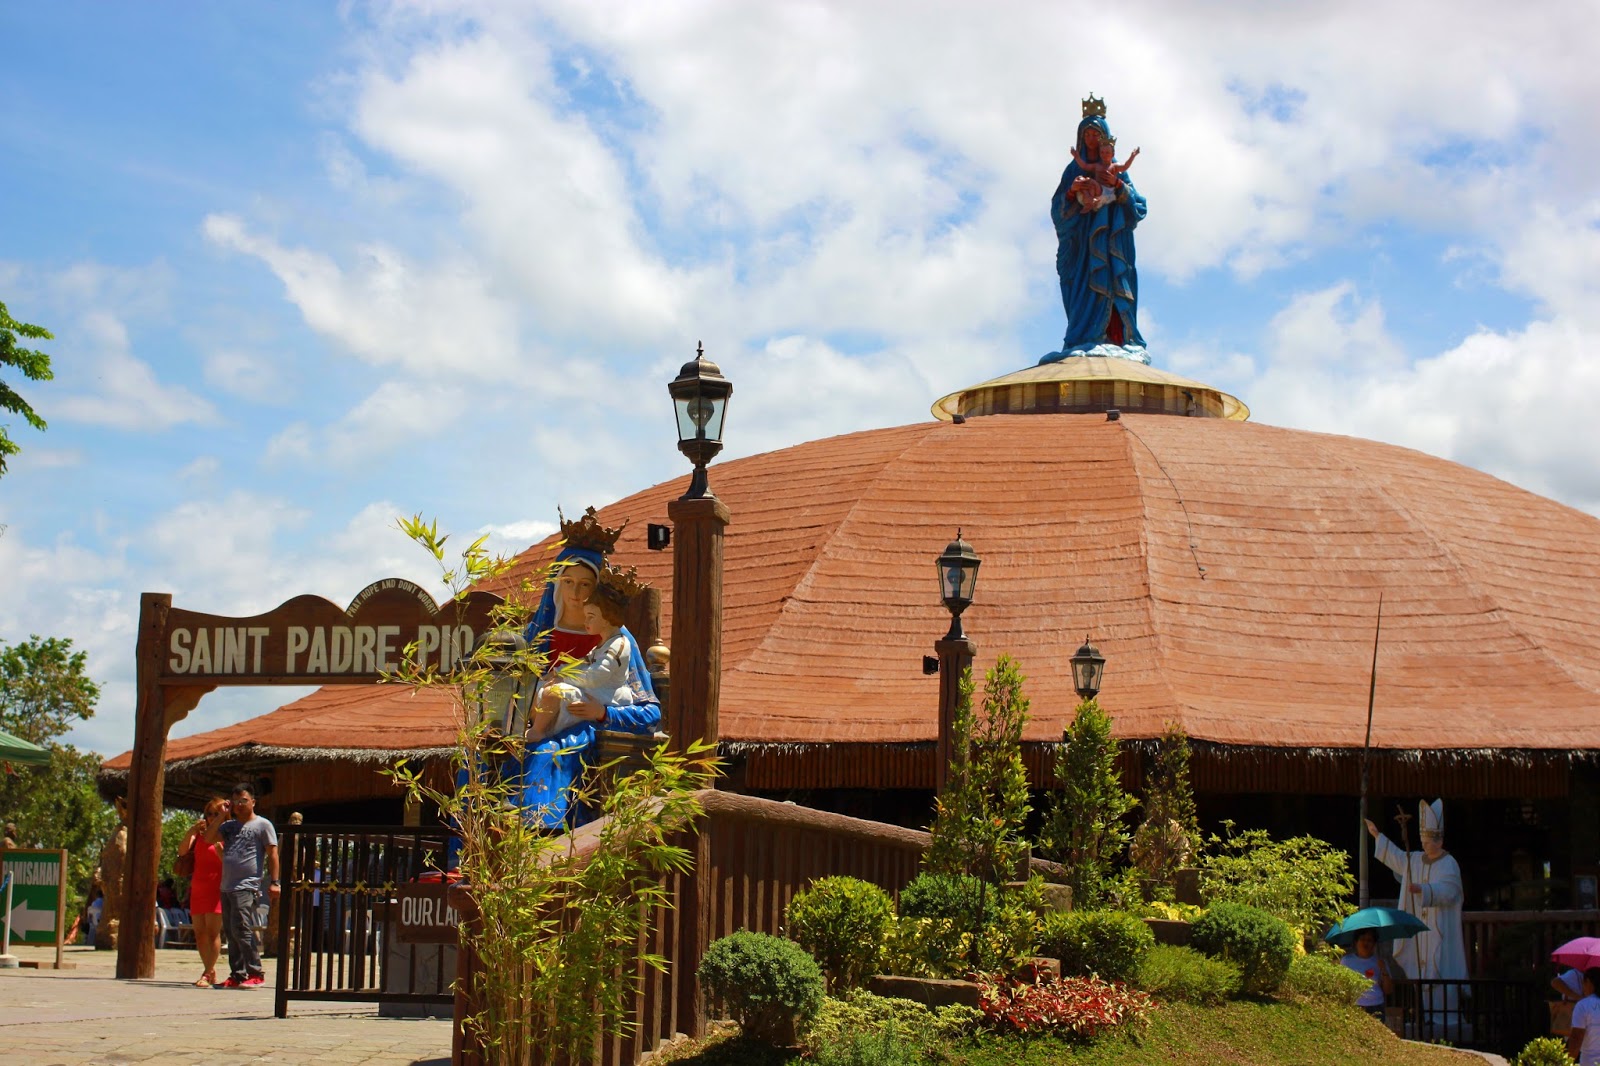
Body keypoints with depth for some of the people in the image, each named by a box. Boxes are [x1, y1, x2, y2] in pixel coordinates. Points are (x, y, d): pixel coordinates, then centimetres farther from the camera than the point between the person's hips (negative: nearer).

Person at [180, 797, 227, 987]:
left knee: (213, 932, -12)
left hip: (217, 887, -6)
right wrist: (190, 832, -11)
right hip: (197, 887, 6)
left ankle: (208, 974, -13)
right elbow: (182, 851, 2)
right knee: (199, 933, 6)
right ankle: (210, 971, 15)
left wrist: (216, 842, -21)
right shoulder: (199, 834, 14)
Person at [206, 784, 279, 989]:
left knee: (241, 929, -17)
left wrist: (274, 882, -11)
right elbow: (208, 838, 7)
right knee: (232, 934, 7)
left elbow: (272, 854, -3)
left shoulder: (263, 825, 1)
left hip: (247, 887, -7)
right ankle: (237, 975, 11)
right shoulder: (230, 826, 19)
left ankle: (255, 974, -14)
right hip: (227, 887, 7)